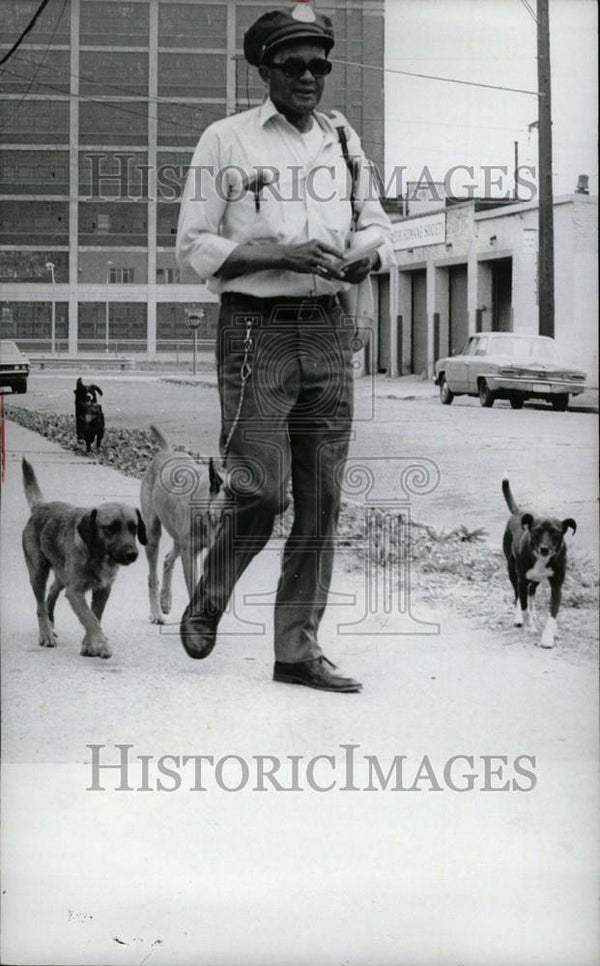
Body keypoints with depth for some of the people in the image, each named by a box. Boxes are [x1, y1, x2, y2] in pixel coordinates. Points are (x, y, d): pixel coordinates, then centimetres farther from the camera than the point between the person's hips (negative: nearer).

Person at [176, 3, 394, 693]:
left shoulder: (342, 140, 14)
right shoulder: (225, 142, 0)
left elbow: (375, 224, 21)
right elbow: (193, 247, -4)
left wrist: (366, 253, -4)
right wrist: (280, 256, -16)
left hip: (327, 331, 5)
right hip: (255, 330, -5)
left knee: (321, 500, 2)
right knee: (260, 491, -11)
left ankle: (297, 650, 9)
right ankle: (205, 607, 16)